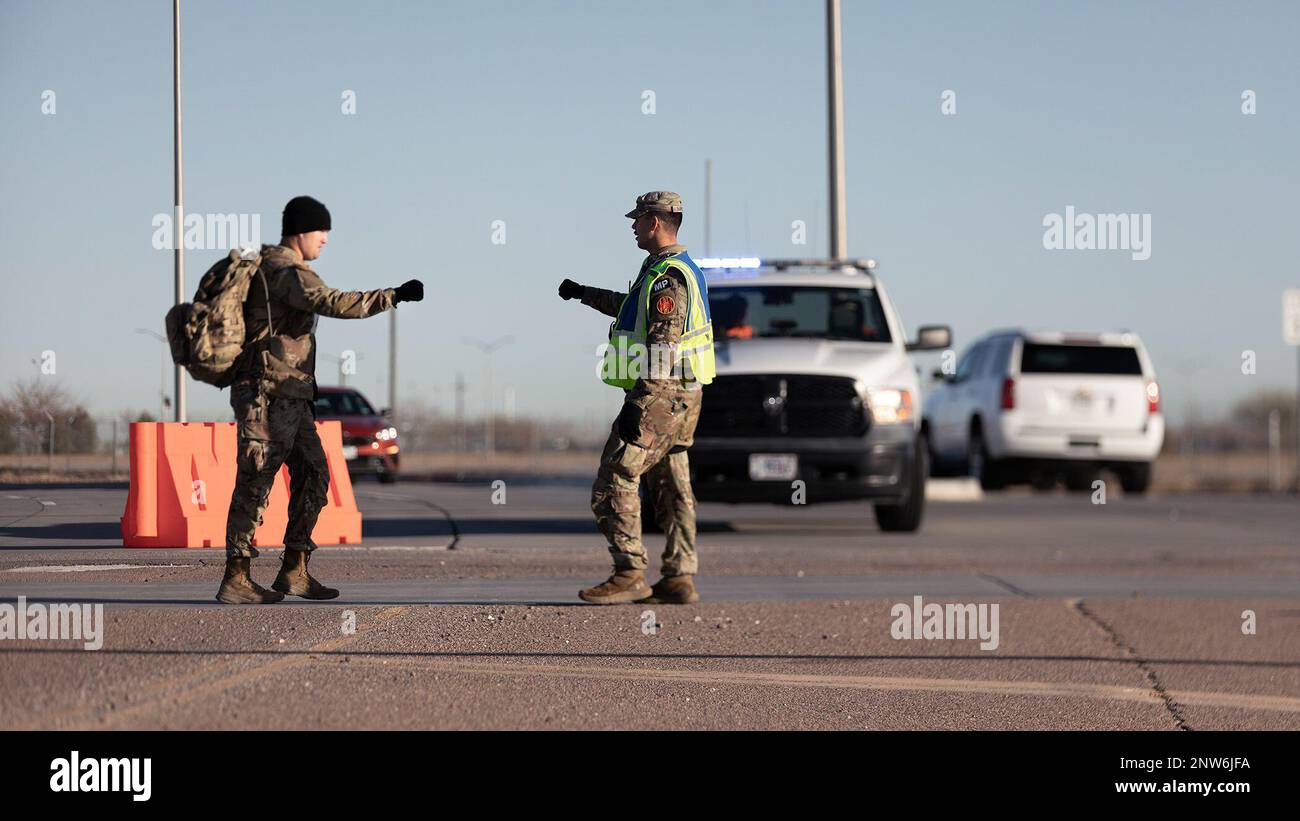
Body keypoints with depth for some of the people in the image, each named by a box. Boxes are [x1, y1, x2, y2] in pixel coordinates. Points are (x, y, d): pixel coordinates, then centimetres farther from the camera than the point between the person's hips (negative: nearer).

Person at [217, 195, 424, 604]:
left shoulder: (269, 267, 19)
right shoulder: (287, 272, -14)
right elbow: (335, 303, -28)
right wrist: (394, 296, -27)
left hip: (290, 397, 10)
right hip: (269, 392, -10)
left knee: (313, 475, 9)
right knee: (255, 482, -7)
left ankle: (294, 571, 11)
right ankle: (235, 580, -4)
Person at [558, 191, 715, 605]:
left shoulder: (668, 277, -16)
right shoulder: (681, 269, 17)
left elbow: (663, 348, -23)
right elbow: (632, 307, 36)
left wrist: (638, 405, -26)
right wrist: (585, 294, 44)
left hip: (660, 394, -10)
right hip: (682, 396, 10)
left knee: (615, 481, -7)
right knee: (671, 488, 10)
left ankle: (630, 575, -8)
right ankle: (680, 579, 9)